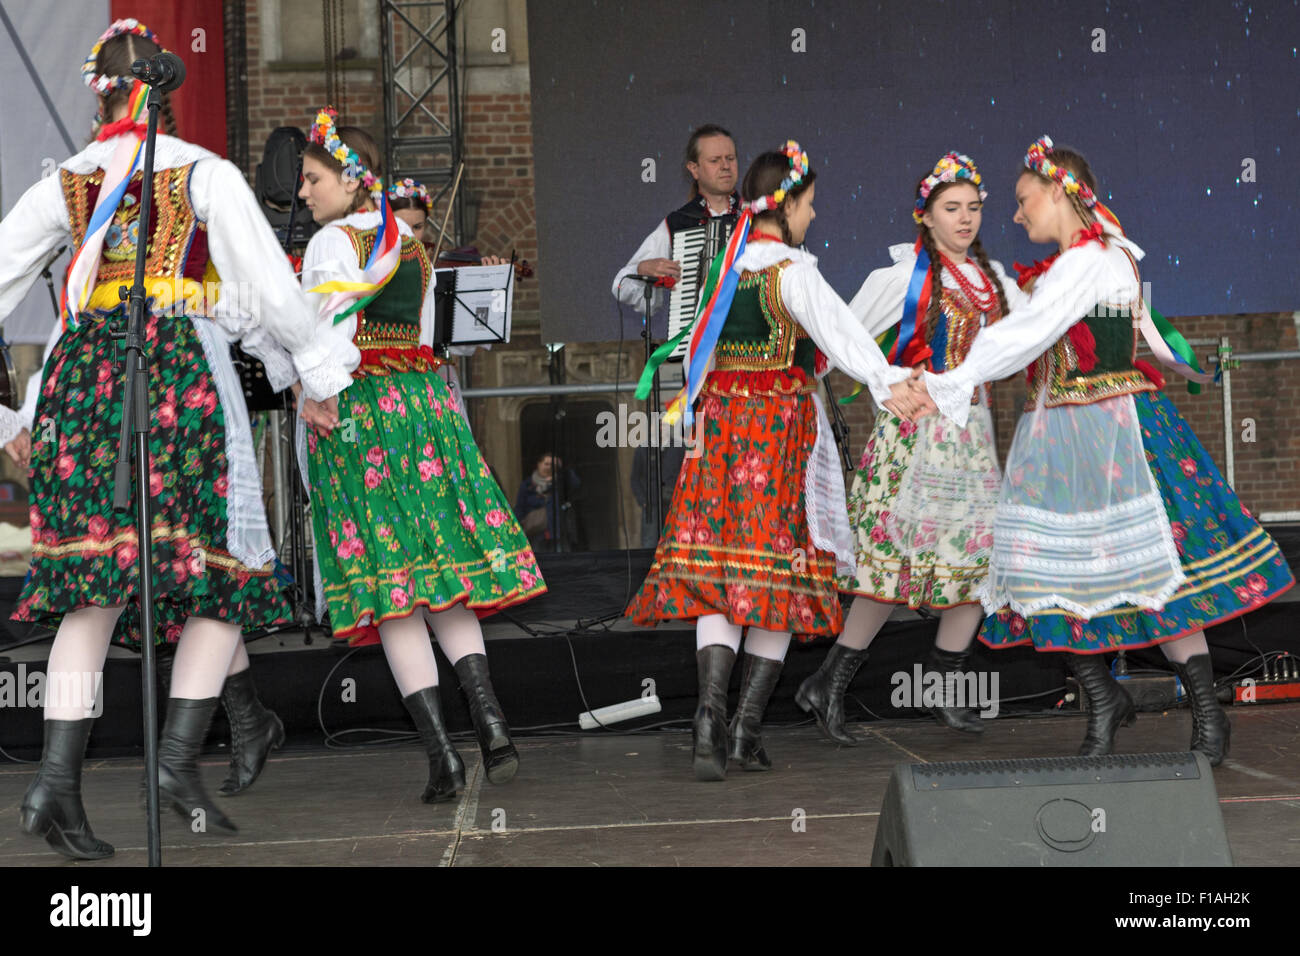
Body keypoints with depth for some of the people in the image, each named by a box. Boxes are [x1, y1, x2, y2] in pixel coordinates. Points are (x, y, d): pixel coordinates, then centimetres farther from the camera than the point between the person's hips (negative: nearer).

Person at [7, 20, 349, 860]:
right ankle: (181, 757, -6)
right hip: (181, 369, -3)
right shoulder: (206, 174, 4)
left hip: (82, 369, 3)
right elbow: (273, 293, -1)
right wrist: (315, 370, 16)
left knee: (93, 586, 5)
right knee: (226, 570, 7)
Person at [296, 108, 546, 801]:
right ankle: (490, 723, -9)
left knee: (388, 588, -5)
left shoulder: (333, 244, -7)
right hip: (424, 401, 7)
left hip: (356, 407, -7)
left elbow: (331, 345, -15)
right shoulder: (412, 243, 16)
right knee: (442, 568, 9)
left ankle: (440, 752, -10)